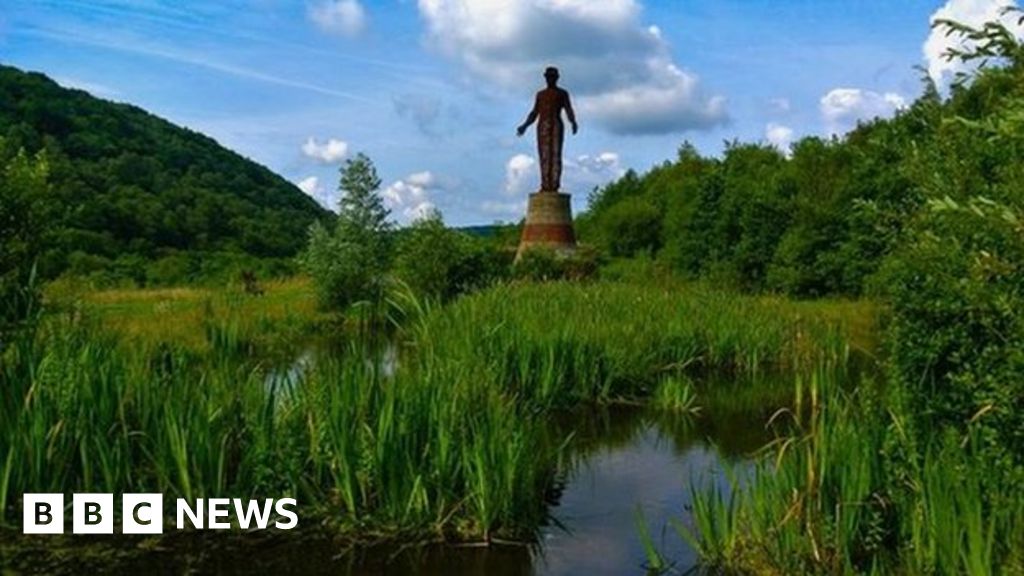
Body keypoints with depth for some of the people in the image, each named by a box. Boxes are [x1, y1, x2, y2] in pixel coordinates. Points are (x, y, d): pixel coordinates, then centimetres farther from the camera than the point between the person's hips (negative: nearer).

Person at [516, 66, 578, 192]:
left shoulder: (563, 93, 10)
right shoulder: (540, 94, 21)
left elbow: (569, 111, -2)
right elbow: (534, 114, 21)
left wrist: (573, 122, -21)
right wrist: (525, 126, 9)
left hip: (556, 125, -4)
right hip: (542, 126, 4)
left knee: (556, 154, -11)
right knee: (544, 156, -4)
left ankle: (555, 185, -15)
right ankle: (545, 185, -7)